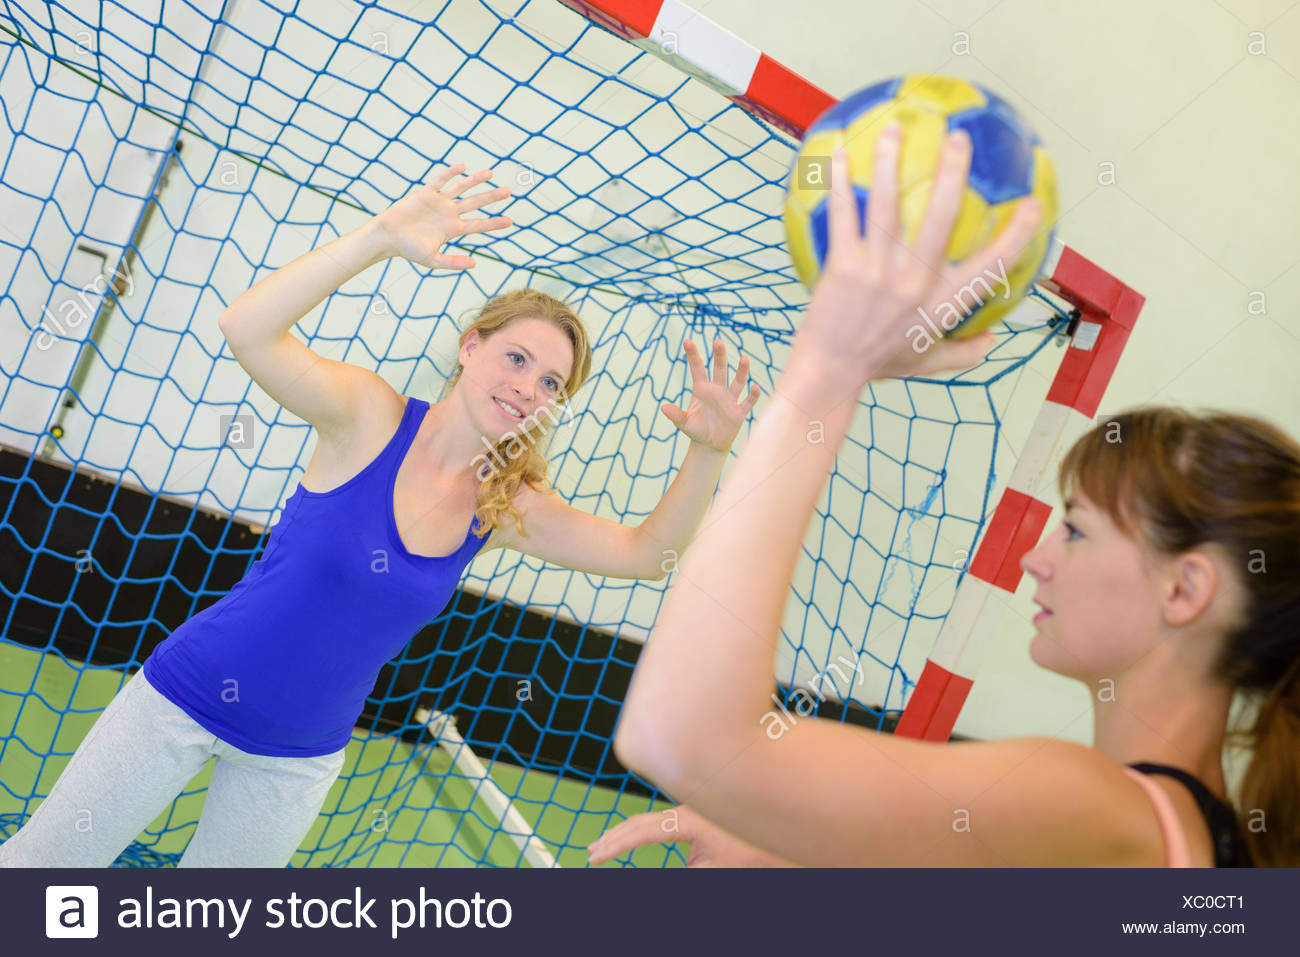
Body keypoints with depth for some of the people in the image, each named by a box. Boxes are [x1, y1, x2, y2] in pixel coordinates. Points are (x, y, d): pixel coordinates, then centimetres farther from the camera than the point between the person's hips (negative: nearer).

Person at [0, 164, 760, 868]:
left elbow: (645, 553, -10)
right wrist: (383, 237, -45)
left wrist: (709, 452, -25)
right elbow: (247, 328, -34)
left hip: (302, 759, 4)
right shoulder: (370, 414, -19)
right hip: (189, 693, -3)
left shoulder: (510, 508, -9)